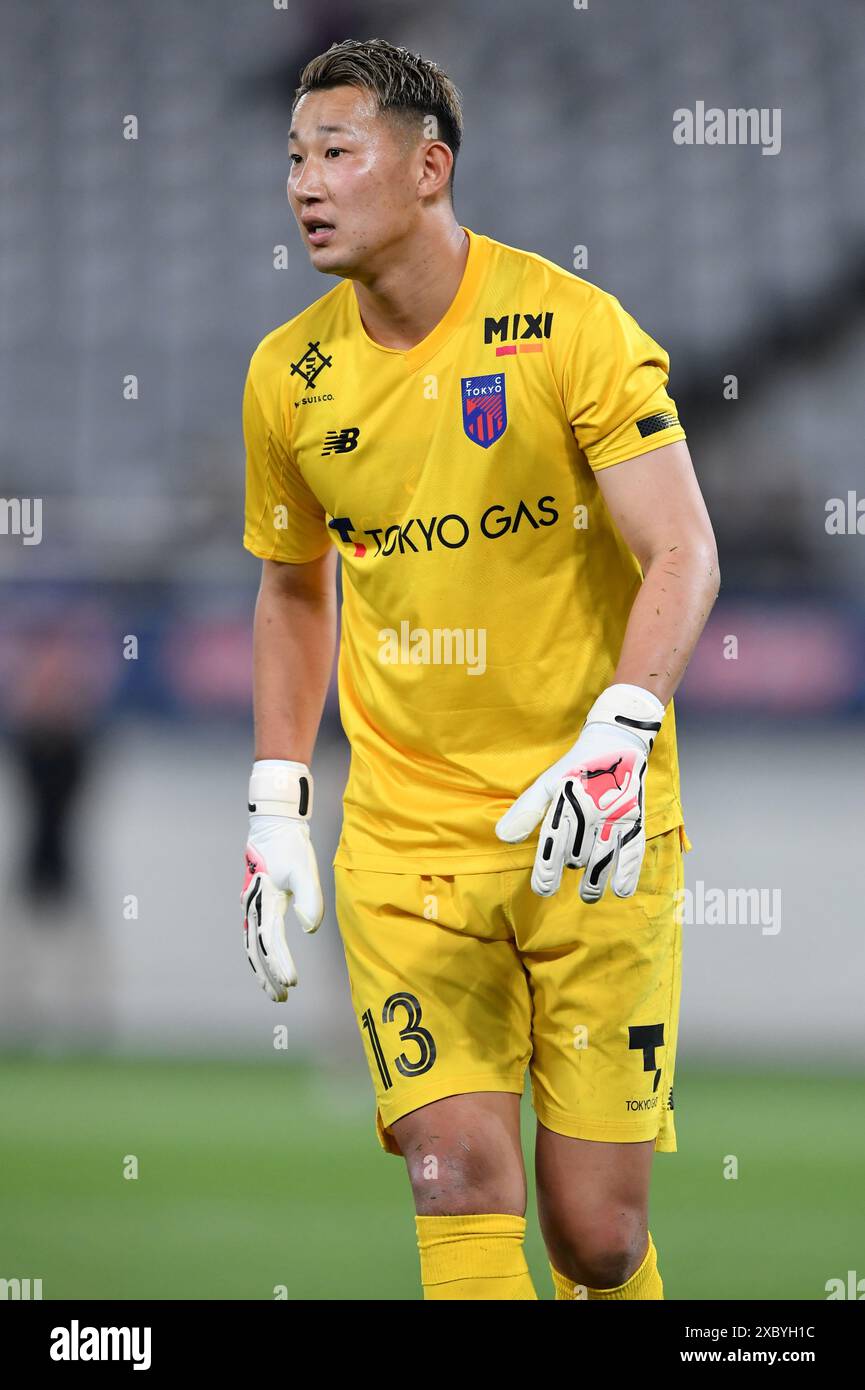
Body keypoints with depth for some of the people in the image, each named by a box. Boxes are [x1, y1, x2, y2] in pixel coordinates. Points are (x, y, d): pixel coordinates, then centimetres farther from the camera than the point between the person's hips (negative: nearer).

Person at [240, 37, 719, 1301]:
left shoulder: (571, 328, -9)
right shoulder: (289, 376, 5)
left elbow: (683, 555, -13)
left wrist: (616, 739, -28)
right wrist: (277, 802, 12)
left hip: (593, 831, -3)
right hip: (404, 834, 3)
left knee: (597, 1232, -3)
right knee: (458, 1173, -14)